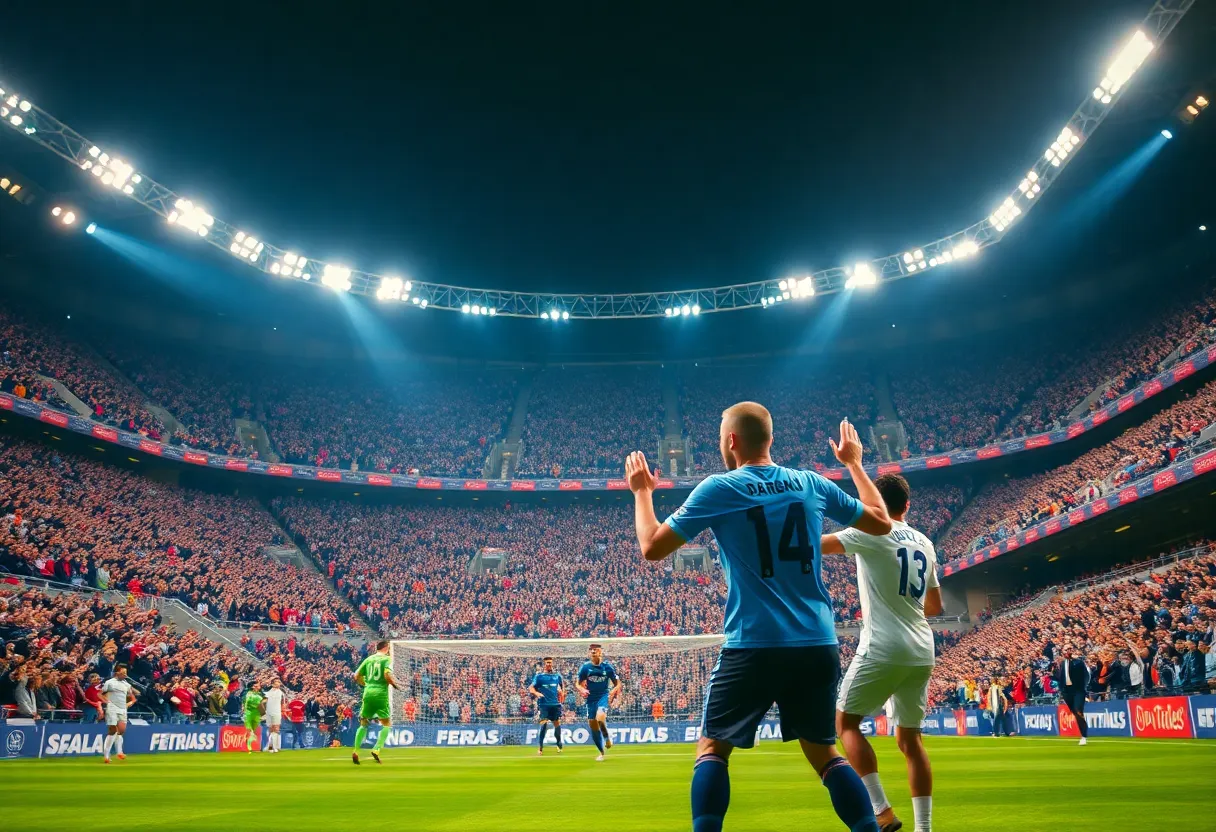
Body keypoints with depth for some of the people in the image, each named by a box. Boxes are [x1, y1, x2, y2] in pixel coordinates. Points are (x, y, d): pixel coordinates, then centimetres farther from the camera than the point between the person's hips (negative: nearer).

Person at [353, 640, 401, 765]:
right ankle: (377, 749, -7)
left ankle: (356, 751, 4)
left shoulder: (368, 659, 13)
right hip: (381, 694, -4)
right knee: (386, 723, 8)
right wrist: (395, 684, 1)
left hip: (368, 693, 4)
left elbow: (357, 676, 13)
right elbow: (387, 675, -15)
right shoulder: (387, 658, -1)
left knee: (363, 723, 15)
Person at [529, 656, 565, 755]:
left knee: (557, 724, 5)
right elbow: (531, 687, -4)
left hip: (555, 704, 3)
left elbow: (562, 684, 26)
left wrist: (562, 693, 11)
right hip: (543, 704, -3)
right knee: (544, 724, -15)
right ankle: (540, 747, -7)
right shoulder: (539, 676, 1)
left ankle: (559, 744, 26)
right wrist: (536, 693, -23)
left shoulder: (557, 676, 10)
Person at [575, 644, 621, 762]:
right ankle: (602, 752, 25)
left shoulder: (607, 667, -5)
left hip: (604, 696, -2)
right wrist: (582, 689, -19)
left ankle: (607, 737, -1)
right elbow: (578, 684, 3)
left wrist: (614, 690, -19)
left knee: (600, 717, -30)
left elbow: (617, 683, 2)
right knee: (593, 726, 5)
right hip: (591, 698, 3)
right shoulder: (585, 667, -4)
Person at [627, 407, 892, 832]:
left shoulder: (718, 489, -4)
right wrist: (854, 462, 31)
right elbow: (882, 522, 19)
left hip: (753, 646, -4)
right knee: (824, 752, 17)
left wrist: (642, 491, 15)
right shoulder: (812, 483, 6)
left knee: (711, 748, 11)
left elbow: (652, 546, -1)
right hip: (818, 644, 4)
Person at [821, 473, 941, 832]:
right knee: (909, 737, 13)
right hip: (921, 653, 6)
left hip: (883, 649, -6)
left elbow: (815, 545, -8)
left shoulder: (873, 533, -7)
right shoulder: (924, 543, 13)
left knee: (846, 722, 6)